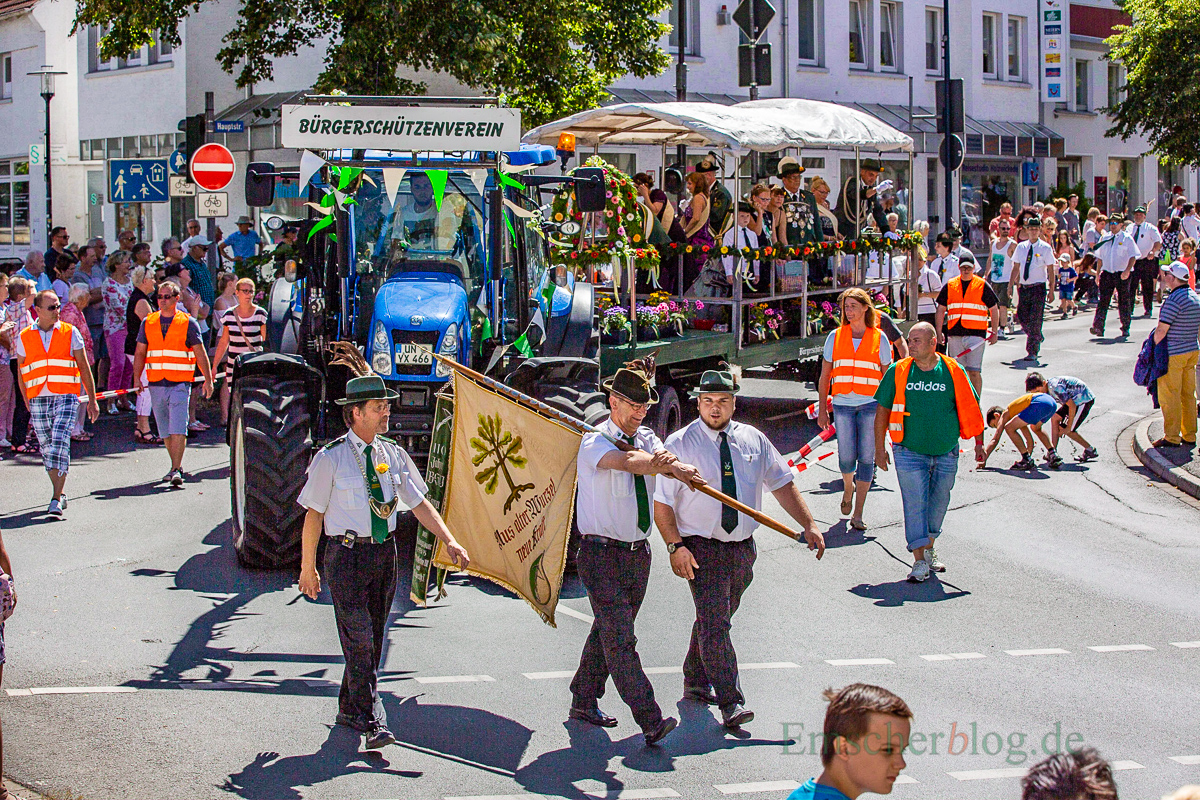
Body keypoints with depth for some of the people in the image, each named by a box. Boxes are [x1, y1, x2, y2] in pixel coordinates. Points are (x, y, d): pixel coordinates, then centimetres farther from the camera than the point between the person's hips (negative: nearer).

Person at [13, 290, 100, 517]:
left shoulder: (70, 333, 4)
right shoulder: (24, 338, 7)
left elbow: (84, 367, 8)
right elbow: (21, 373, 13)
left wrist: (92, 399, 7)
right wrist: (28, 404, 10)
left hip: (65, 397, -2)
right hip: (38, 399, 2)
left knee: (59, 445, -16)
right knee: (47, 449, 8)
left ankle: (56, 499, -16)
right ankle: (60, 494, 24)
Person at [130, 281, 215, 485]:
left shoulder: (188, 323, 1)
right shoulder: (148, 322, 10)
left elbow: (200, 353, 3)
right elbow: (140, 352, 13)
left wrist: (208, 379, -3)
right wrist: (136, 378, 2)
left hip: (180, 384, -4)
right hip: (156, 384, 4)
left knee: (178, 428, -14)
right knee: (165, 431, 10)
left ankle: (176, 470, -17)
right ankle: (177, 467, 24)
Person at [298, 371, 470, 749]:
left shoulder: (393, 454, 6)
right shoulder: (331, 458, -8)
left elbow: (419, 503, 8)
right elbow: (314, 514, -4)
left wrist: (449, 541, -4)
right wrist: (308, 568, -2)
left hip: (384, 552, 6)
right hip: (347, 552, -6)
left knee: (373, 638, 12)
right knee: (359, 640, -9)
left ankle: (350, 710, 27)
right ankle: (372, 722, -11)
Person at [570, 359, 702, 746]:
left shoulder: (646, 438, 9)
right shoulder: (594, 442, -10)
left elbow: (661, 459, -14)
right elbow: (626, 461, -31)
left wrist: (676, 466, -38)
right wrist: (669, 465, -45)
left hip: (638, 553, 7)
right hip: (601, 553, -7)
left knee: (607, 631, 16)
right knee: (619, 637, -11)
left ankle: (584, 703, 29)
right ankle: (650, 720, -17)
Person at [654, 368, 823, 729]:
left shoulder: (753, 440, 6)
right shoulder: (680, 444, -6)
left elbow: (782, 483, 10)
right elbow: (661, 501, -7)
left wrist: (808, 525, -2)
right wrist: (676, 546, -17)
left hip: (742, 547, 5)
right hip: (702, 548, -5)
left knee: (714, 619, 16)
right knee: (714, 623, -13)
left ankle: (696, 683, 35)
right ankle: (731, 704, -16)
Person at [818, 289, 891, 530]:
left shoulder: (878, 338, 5)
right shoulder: (835, 337, 7)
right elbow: (824, 376, 11)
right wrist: (822, 409, 6)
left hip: (870, 404, -1)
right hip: (842, 403, 1)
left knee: (866, 458, -5)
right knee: (846, 457, -6)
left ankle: (857, 514, 1)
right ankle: (848, 487, 29)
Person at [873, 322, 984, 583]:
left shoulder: (953, 371, -3)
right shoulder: (898, 372, -4)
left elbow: (970, 408, 6)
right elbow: (882, 410, 3)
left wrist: (979, 443, 7)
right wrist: (880, 448, 2)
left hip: (946, 454, 2)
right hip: (910, 452, -2)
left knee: (939, 502, 13)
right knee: (915, 503, -8)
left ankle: (928, 549, 33)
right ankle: (919, 561, -5)